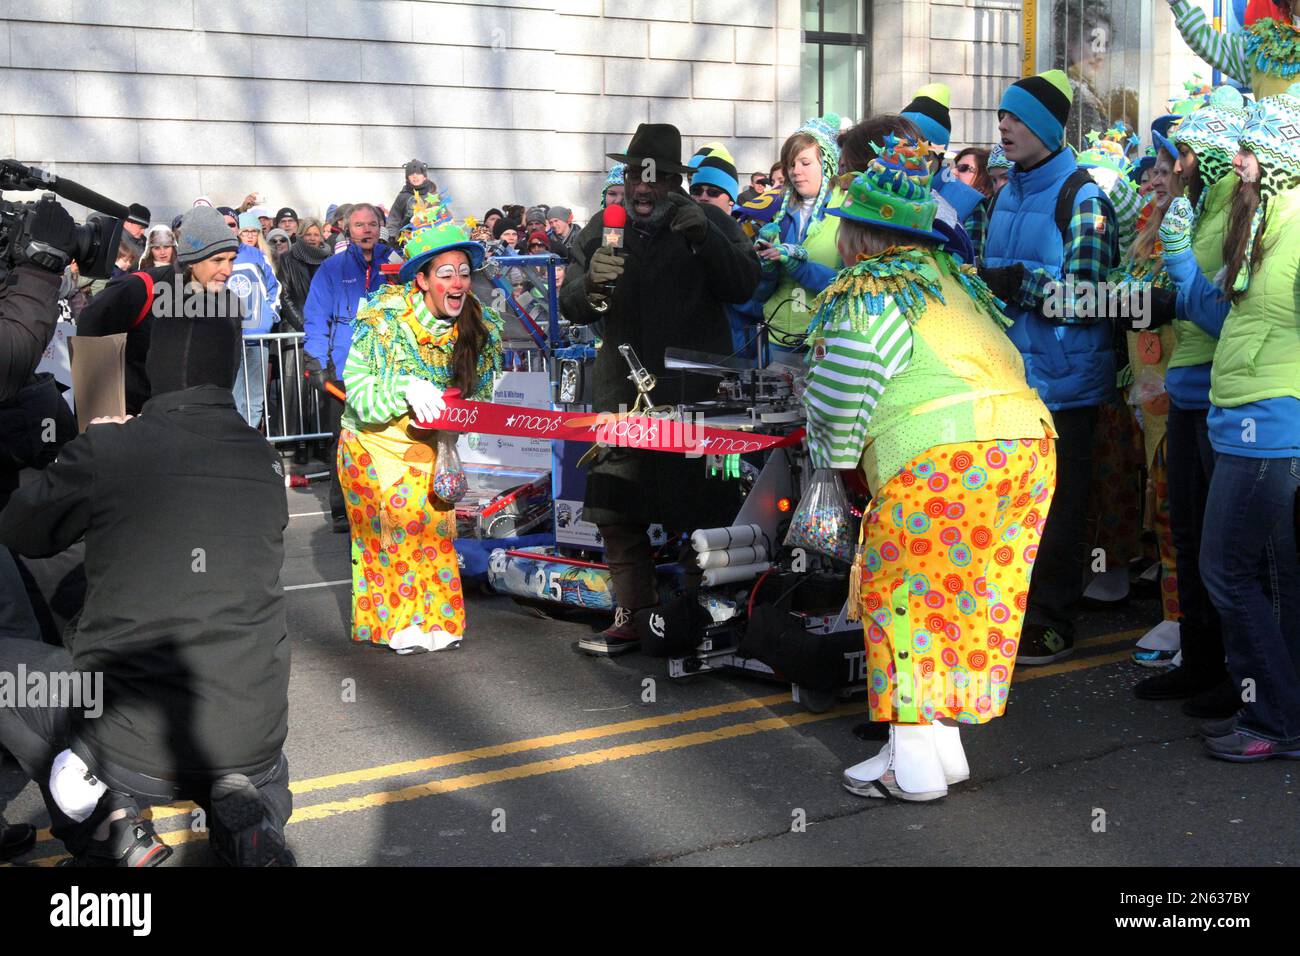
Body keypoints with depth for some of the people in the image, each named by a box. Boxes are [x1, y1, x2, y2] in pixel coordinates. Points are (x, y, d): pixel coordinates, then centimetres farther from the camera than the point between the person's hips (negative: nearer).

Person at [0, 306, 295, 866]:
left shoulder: (106, 450, -11)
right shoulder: (263, 461, 2)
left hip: (130, 748, -3)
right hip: (254, 747, 4)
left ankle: (104, 815, 3)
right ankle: (243, 807, 5)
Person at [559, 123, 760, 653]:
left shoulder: (711, 222, 4)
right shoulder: (602, 229, 11)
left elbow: (745, 285, -9)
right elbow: (571, 306, 4)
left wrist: (704, 235, -23)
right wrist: (592, 283, -19)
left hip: (697, 391, -3)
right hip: (625, 390, 3)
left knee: (703, 505, 1)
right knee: (615, 509, 0)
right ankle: (633, 614, 10)